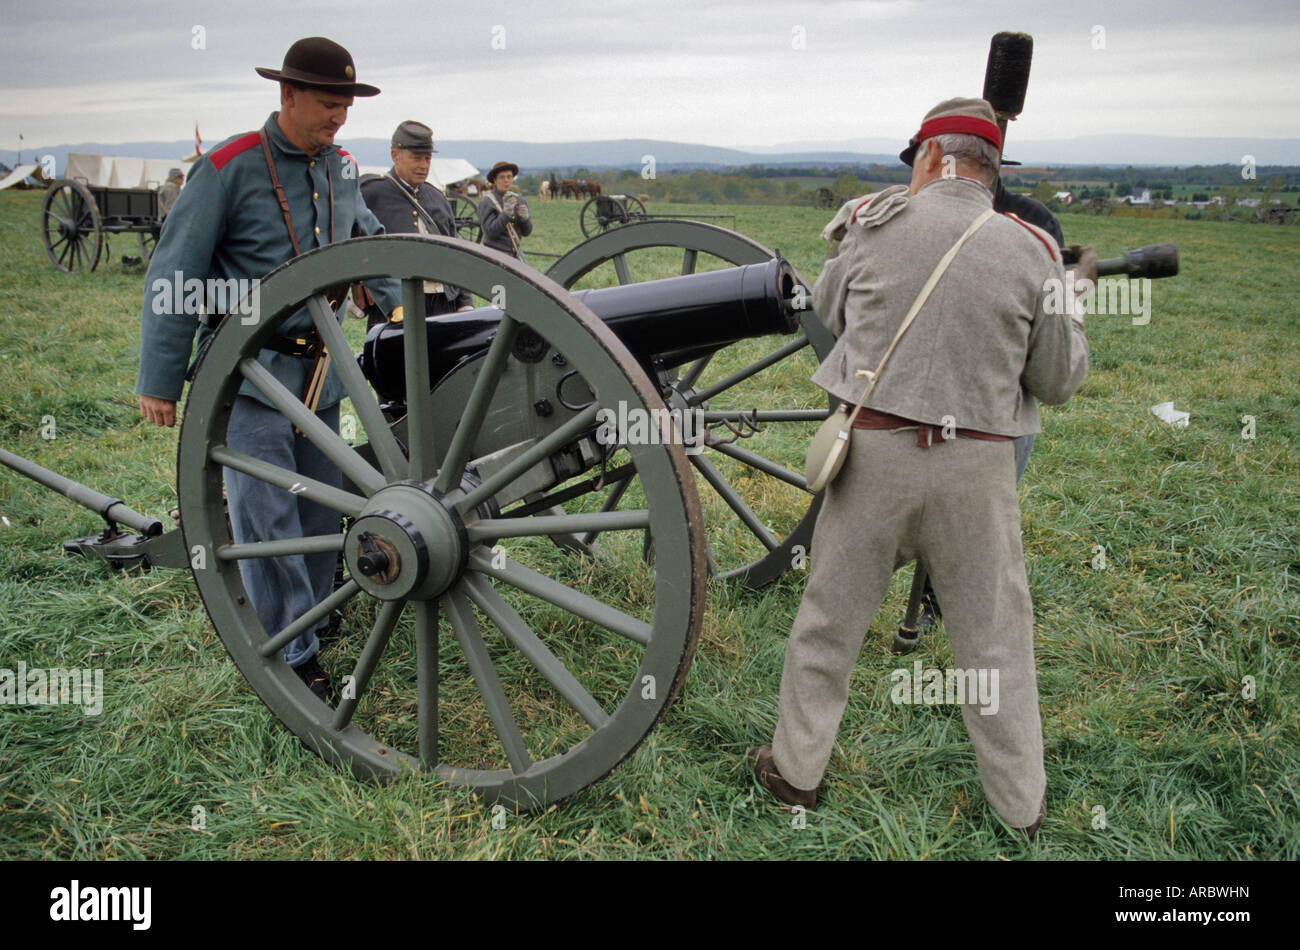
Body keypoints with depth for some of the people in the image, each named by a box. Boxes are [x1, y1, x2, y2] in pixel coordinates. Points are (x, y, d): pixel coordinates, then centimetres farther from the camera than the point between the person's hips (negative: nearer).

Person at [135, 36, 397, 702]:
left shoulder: (340, 166, 8)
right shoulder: (229, 167, -10)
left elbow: (366, 240, 27)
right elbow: (174, 276, -9)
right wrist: (158, 380, -8)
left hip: (321, 371, 6)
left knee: (320, 504, 11)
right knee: (267, 513, -7)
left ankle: (314, 613, 27)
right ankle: (290, 655, 1)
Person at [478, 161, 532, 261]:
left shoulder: (518, 200, 7)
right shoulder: (486, 202, -8)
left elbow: (526, 232, 5)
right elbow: (490, 232, -17)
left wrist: (525, 218, -15)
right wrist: (506, 214, -27)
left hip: (516, 254, 6)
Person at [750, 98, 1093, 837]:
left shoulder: (881, 222, -3)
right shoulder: (1029, 252, -4)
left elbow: (827, 308, 15)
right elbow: (1058, 381, 2)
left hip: (875, 450, 0)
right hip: (977, 467, 1)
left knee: (831, 615, 15)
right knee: (996, 633, 15)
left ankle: (795, 769, 31)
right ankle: (1022, 803, 30)